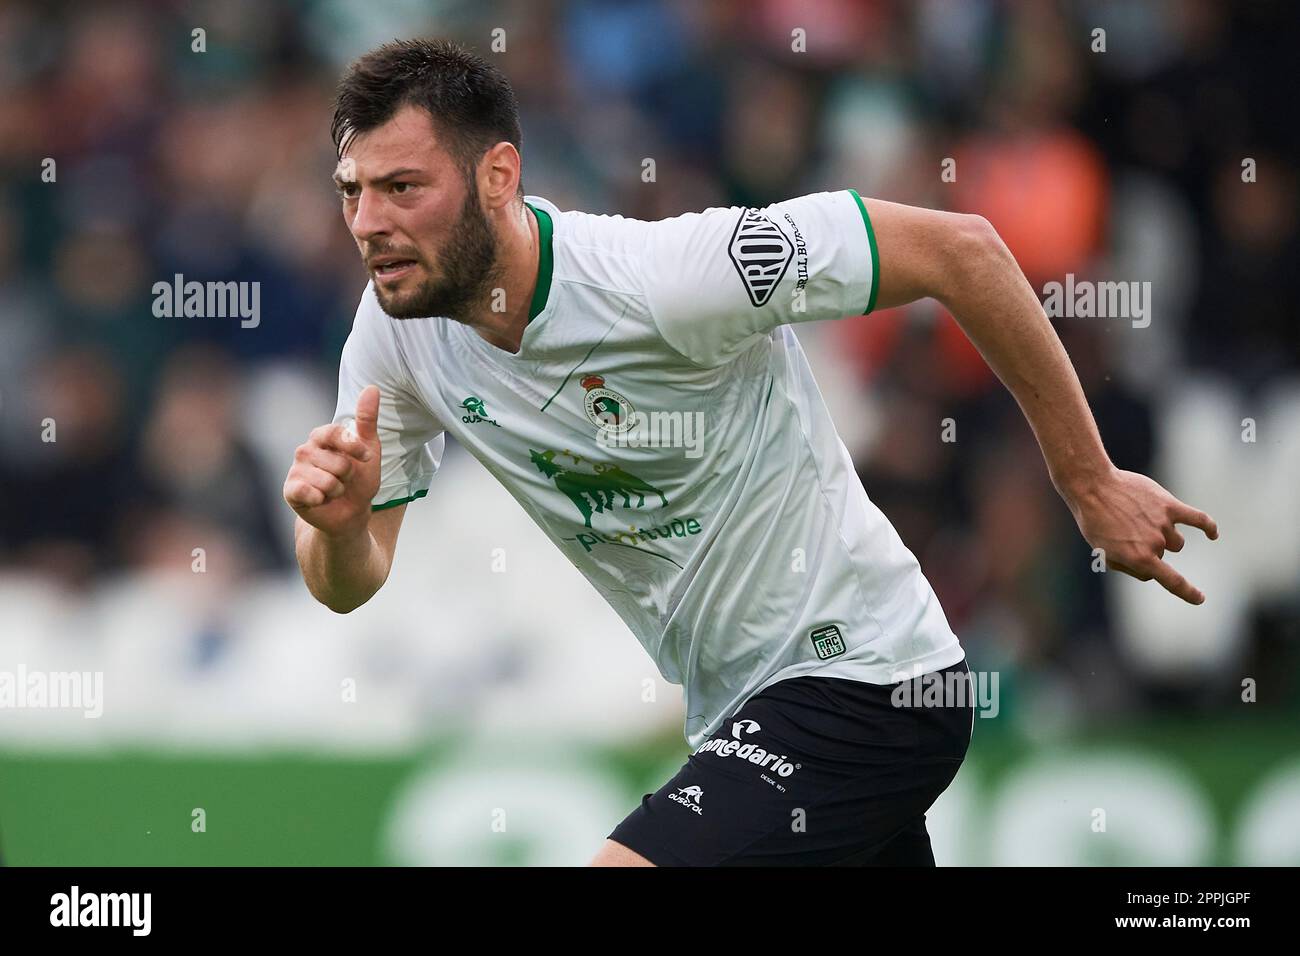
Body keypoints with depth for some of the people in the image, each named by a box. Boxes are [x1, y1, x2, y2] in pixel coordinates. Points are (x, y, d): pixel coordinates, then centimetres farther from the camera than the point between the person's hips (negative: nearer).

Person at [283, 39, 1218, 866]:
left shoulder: (666, 276, -25)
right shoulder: (398, 327, -4)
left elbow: (958, 249, -20)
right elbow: (350, 583, 3)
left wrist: (1088, 482, -13)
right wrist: (337, 520, -22)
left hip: (863, 688, -8)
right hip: (742, 715, 8)